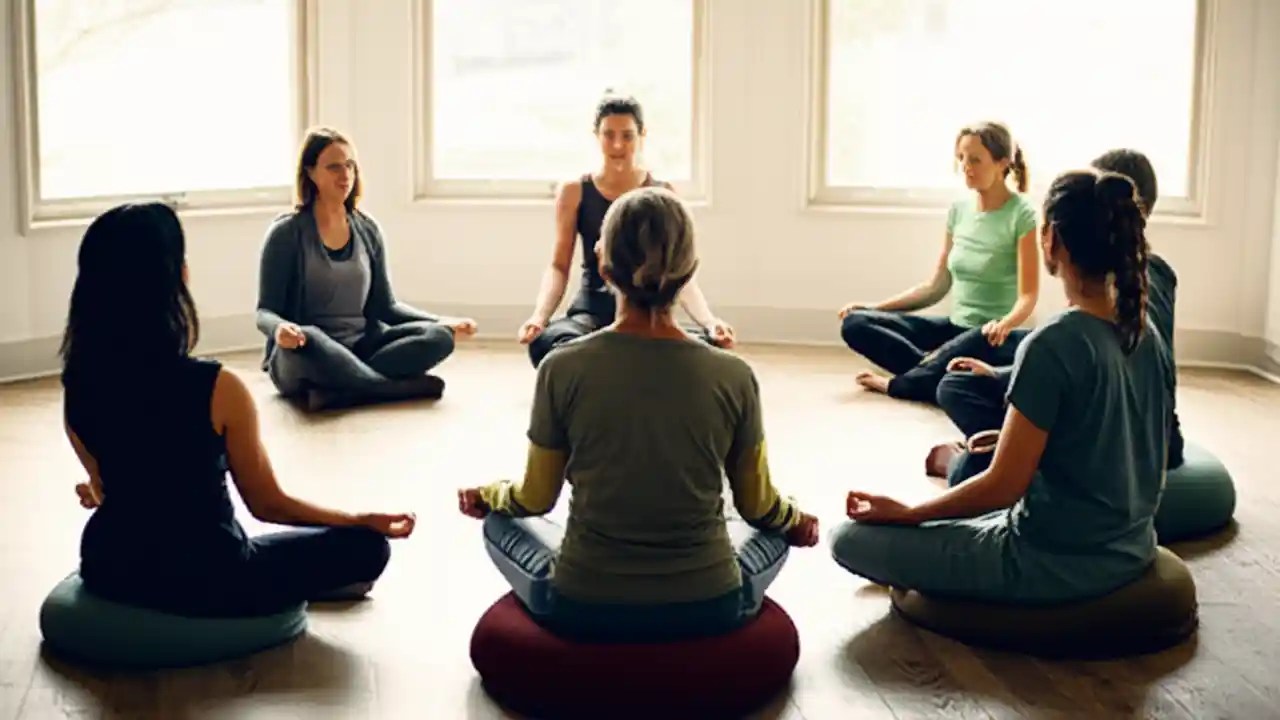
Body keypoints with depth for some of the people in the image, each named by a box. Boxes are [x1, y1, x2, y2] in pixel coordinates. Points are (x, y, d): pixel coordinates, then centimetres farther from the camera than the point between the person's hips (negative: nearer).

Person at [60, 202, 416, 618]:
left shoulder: (78, 386, -7)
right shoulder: (216, 389, -23)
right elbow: (268, 505, -11)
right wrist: (367, 520, 4)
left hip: (110, 572, 5)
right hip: (204, 582, -5)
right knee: (367, 547, 12)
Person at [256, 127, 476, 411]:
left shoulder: (367, 229, 9)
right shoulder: (286, 233, -5)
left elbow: (385, 305, 13)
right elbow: (266, 311, -7)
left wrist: (443, 322, -2)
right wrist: (280, 328, -33)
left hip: (360, 348, 5)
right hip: (304, 356, -5)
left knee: (438, 338, -20)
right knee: (306, 340, -40)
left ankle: (339, 390, -34)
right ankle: (403, 386, -26)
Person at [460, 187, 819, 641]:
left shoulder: (563, 369, -12)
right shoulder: (733, 376, -10)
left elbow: (535, 499, 1)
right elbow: (759, 506, 4)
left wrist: (489, 494, 25)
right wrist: (796, 520, 28)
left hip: (583, 608, -1)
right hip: (709, 610, 1)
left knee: (502, 523, 30)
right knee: (775, 531, 33)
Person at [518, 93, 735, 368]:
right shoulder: (574, 192, 7)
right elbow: (559, 266, 2)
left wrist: (709, 320, -17)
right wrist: (539, 315, -18)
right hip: (592, 312, -1)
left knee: (709, 344, -34)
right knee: (546, 343, -39)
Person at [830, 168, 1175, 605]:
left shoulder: (1051, 345, -22)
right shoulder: (1148, 336, 2)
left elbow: (1004, 488, -19)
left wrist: (905, 513, -7)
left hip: (1056, 564, -9)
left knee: (852, 539, -5)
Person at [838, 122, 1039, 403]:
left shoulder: (1021, 214, -12)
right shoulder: (959, 210, 7)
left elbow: (1028, 296, -17)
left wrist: (1004, 325, -39)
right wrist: (875, 307, 5)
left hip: (991, 339, -6)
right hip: (955, 328, 6)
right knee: (854, 323, -9)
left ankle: (896, 384, -17)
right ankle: (936, 367, -26)